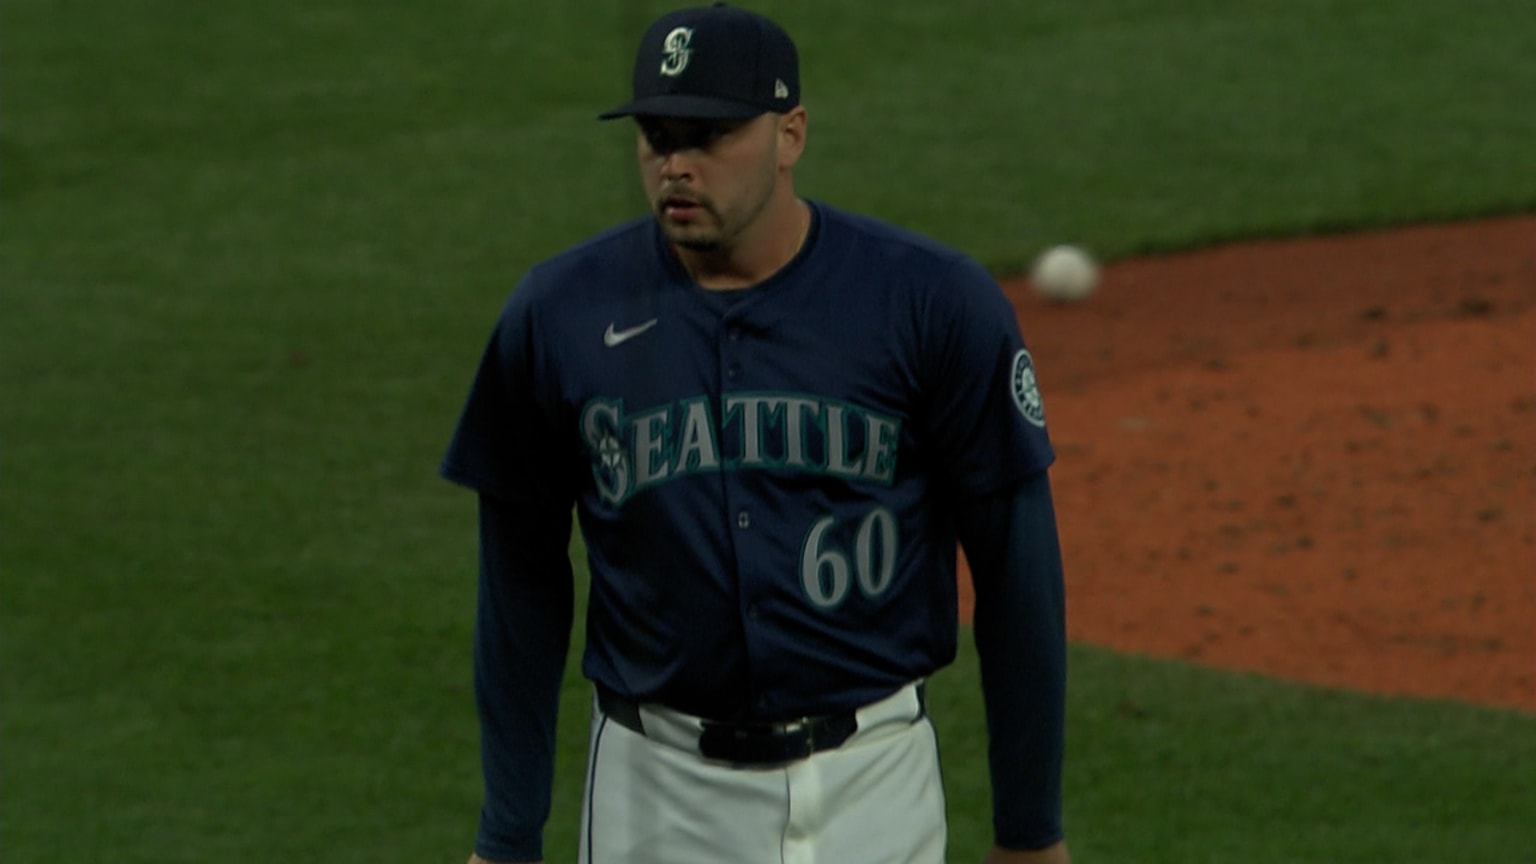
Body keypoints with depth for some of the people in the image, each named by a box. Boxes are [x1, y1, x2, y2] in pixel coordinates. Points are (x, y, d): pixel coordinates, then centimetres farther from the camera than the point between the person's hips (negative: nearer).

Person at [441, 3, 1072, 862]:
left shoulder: (936, 302, -8)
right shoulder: (559, 315, -3)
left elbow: (1015, 560, -2)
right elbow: (523, 584, 6)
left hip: (873, 789, -1)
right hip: (658, 792, 1)